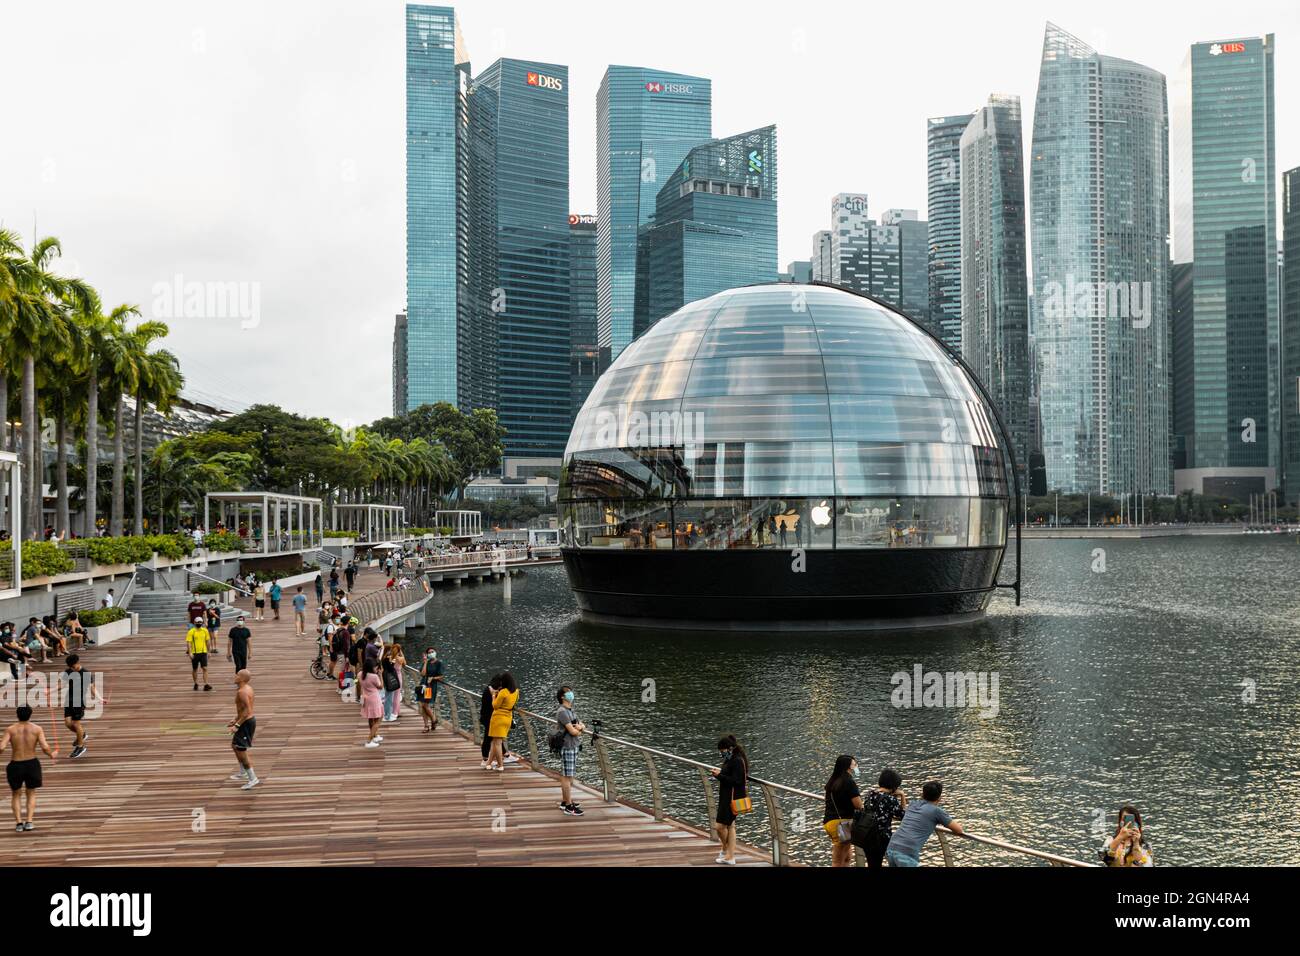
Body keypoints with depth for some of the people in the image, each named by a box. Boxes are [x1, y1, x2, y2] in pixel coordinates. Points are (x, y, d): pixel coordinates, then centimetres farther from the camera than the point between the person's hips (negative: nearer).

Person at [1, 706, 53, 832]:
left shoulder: (10, 729, -5)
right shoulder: (37, 729, -5)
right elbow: (45, 748, -14)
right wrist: (51, 754, 6)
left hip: (16, 765, 0)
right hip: (32, 764, 1)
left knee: (16, 794, 20)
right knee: (31, 794, 20)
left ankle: (19, 822, 10)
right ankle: (29, 822, 8)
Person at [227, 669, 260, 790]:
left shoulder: (242, 692, -22)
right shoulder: (247, 688, 9)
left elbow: (247, 710, -28)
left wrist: (237, 725, -27)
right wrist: (235, 720, 23)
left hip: (247, 723, -11)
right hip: (247, 721, 11)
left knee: (241, 750, -7)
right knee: (234, 745, 26)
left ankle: (253, 778, -4)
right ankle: (242, 772, 38)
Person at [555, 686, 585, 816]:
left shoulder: (570, 711, 15)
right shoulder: (563, 712, -15)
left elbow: (583, 726, 13)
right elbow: (572, 731, -20)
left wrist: (580, 727, -10)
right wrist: (579, 730, 1)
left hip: (574, 747, 9)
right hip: (567, 748, -9)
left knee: (566, 776, 15)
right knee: (567, 777, -6)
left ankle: (564, 801, 23)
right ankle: (569, 806, -5)